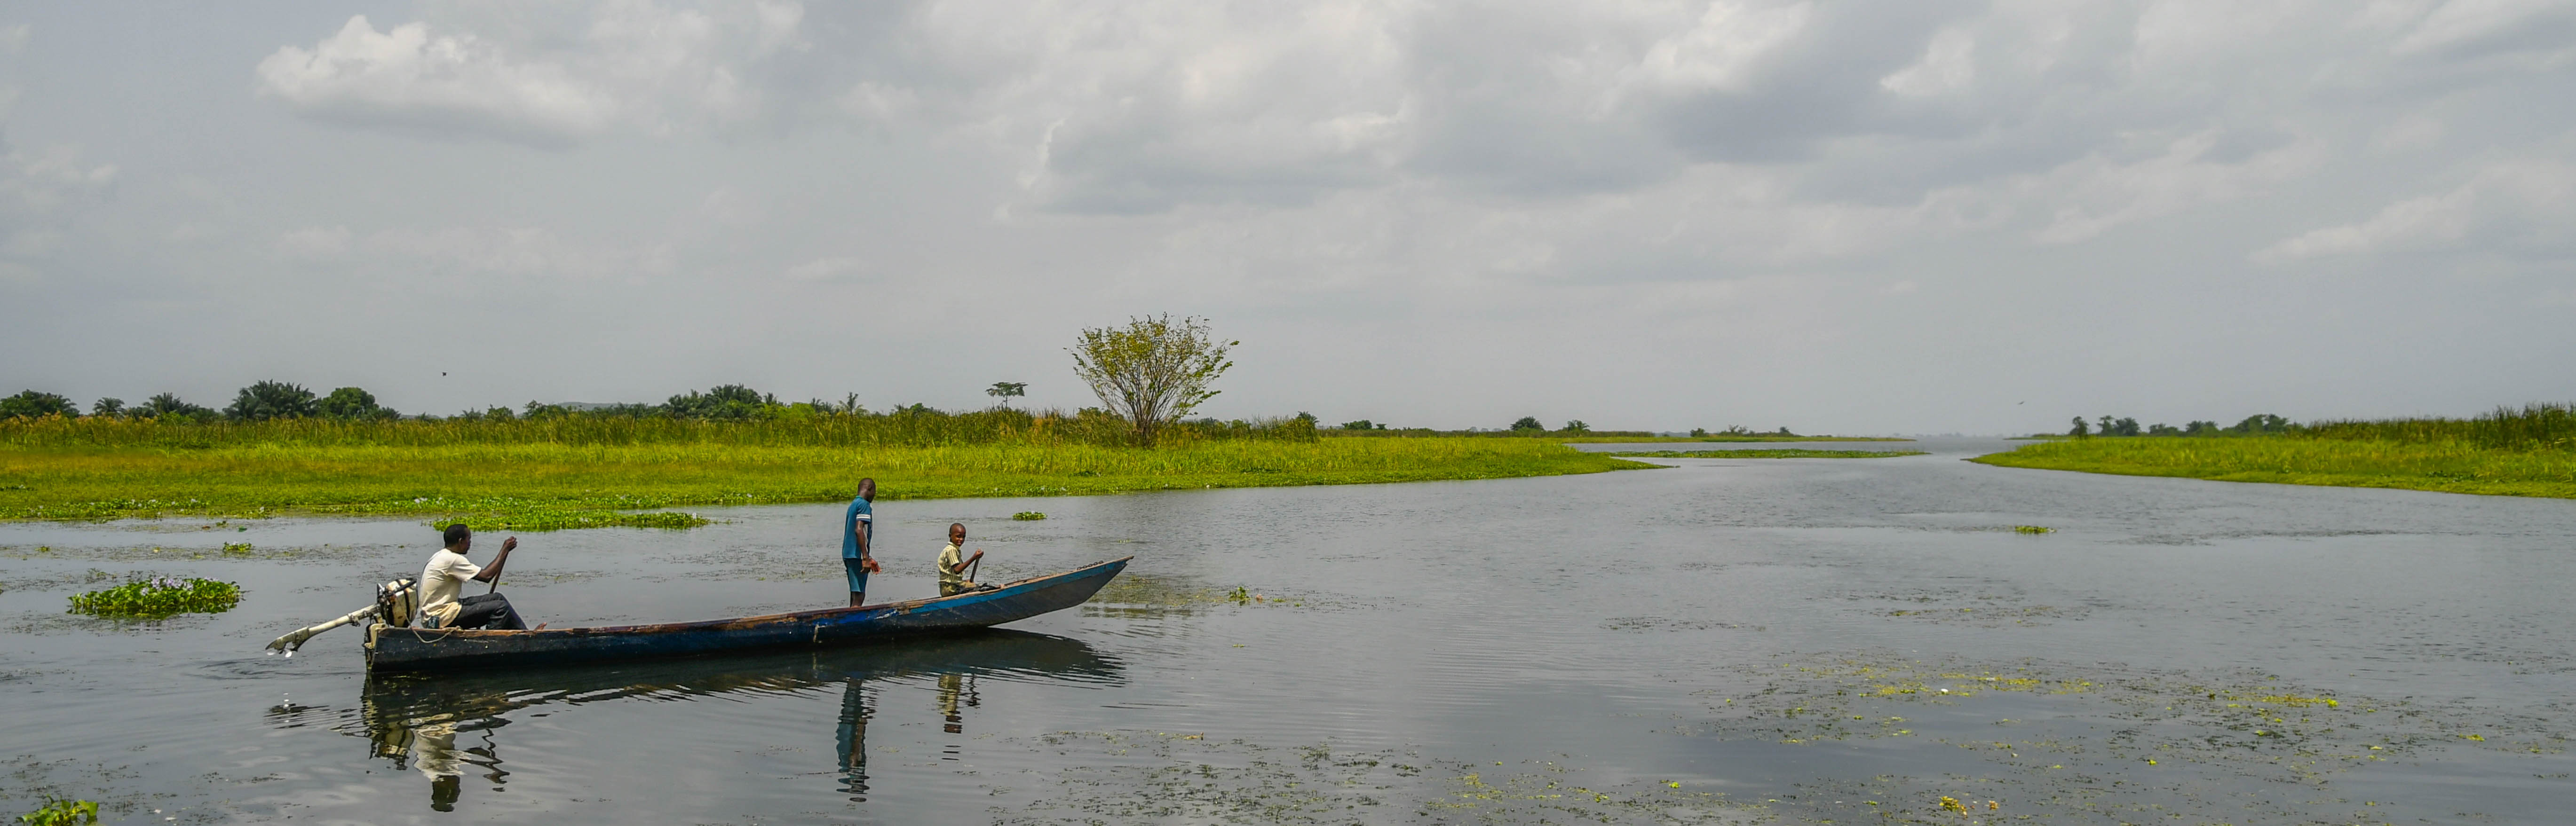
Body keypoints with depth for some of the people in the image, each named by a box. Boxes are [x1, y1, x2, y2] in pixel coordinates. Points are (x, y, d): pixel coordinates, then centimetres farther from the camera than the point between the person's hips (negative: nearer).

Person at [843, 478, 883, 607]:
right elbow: (859, 530, -22)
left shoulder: (853, 504, 18)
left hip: (848, 554, 9)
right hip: (857, 555, -9)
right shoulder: (864, 505, -11)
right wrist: (866, 558, -24)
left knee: (856, 593, 13)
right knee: (858, 595, -10)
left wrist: (868, 558, 31)